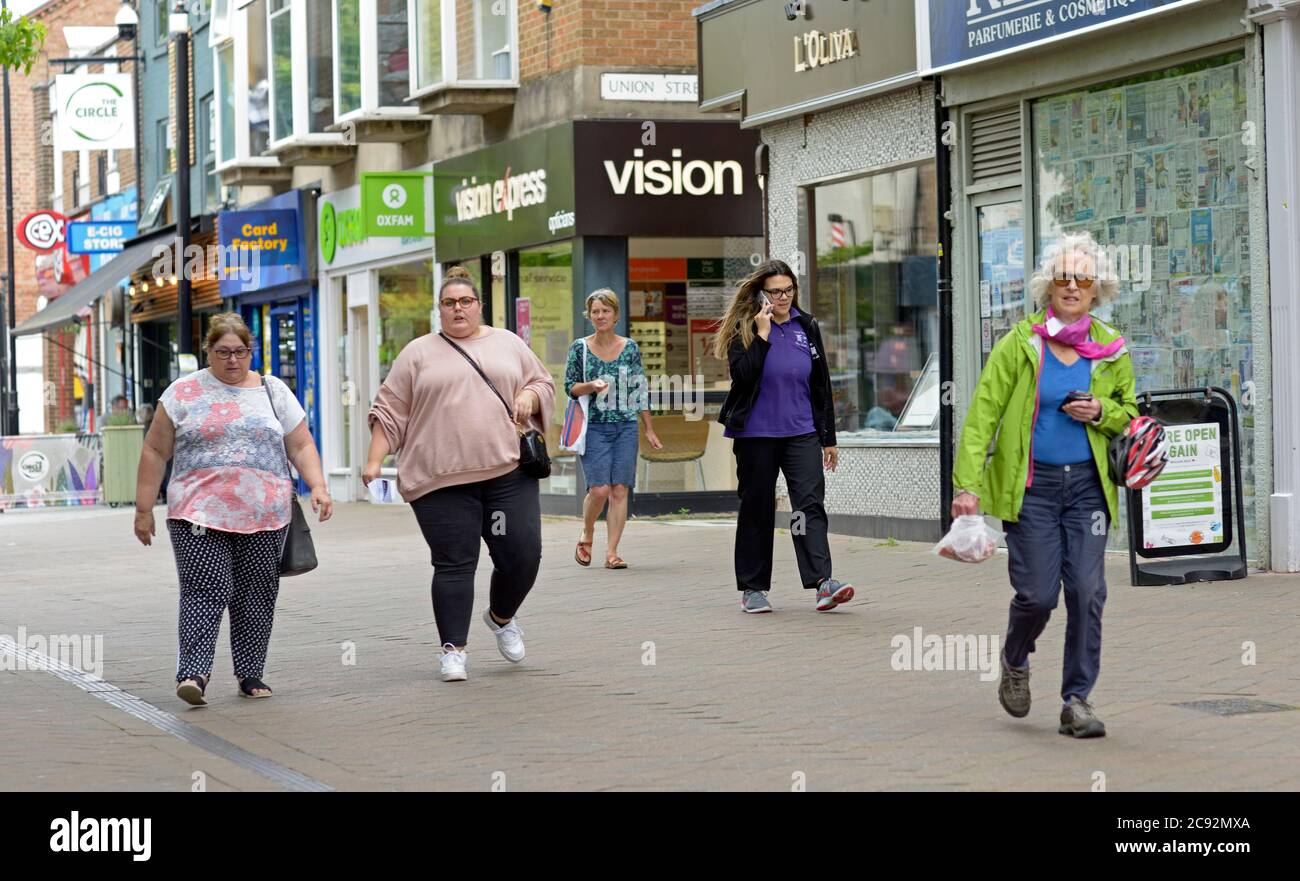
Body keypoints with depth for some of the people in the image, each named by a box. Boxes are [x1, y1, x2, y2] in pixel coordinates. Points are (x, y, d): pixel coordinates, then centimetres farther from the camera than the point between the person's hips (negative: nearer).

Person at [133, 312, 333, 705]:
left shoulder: (274, 392, 11)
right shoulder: (184, 393, 5)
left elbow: (301, 447, 10)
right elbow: (155, 452, 6)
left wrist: (318, 487, -6)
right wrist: (144, 509, 3)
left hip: (264, 516, 2)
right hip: (199, 515, -2)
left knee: (256, 596, 4)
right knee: (205, 591, -13)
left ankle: (250, 674, 15)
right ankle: (193, 673, -16)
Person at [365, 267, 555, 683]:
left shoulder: (509, 344, 14)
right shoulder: (419, 353, 8)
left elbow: (544, 383, 21)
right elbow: (390, 411, 7)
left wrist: (529, 396, -2)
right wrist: (374, 461, -2)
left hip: (507, 472, 2)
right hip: (442, 479, -2)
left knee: (522, 555, -1)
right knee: (453, 564, -4)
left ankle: (501, 617, 27)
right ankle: (453, 649, 3)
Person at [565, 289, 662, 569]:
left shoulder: (630, 347, 6)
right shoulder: (580, 347, 2)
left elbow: (640, 391, 10)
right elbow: (569, 386, 5)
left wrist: (649, 430, 10)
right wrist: (591, 386, -15)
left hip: (626, 426, 2)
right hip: (594, 427, -2)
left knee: (620, 490, -4)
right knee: (599, 488, -12)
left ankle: (611, 552, 1)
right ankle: (586, 533, 16)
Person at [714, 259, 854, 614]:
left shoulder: (807, 326, 8)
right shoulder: (743, 329, -1)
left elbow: (821, 385, 13)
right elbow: (741, 376, -16)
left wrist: (828, 438, 12)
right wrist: (762, 334, -18)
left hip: (802, 432, 2)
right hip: (756, 434, -2)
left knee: (810, 503, -12)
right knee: (757, 509, 6)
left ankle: (822, 581, -22)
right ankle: (752, 588, 15)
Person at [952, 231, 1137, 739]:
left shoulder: (1110, 349, 7)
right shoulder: (1020, 344, -3)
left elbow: (1131, 416, 18)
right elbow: (983, 412, -6)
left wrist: (1102, 411, -6)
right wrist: (968, 483, -15)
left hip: (1087, 484, 3)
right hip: (1030, 485, -2)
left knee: (1087, 592, -7)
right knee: (1037, 593, -5)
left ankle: (1077, 701, 4)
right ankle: (1015, 663, 28)